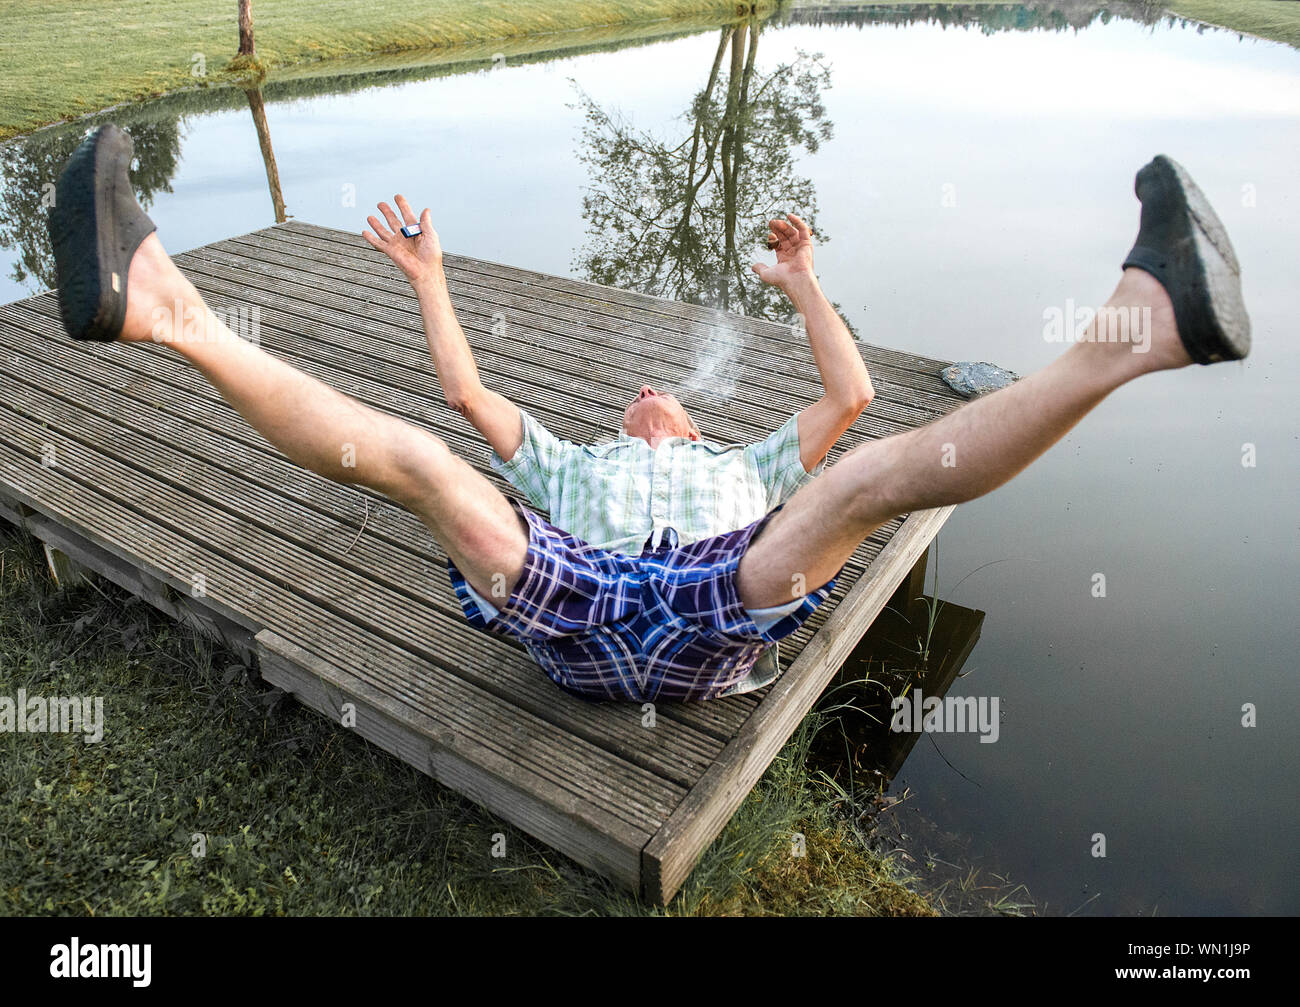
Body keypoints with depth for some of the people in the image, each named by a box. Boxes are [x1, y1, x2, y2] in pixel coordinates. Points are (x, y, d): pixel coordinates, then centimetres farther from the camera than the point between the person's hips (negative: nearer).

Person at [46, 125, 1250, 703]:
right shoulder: (569, 465, 38)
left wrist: (804, 284, 35)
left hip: (713, 620, 0)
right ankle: (162, 312, -22)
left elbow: (849, 396, 31)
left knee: (874, 470, -19)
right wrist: (428, 278, 40)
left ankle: (1138, 329, -31)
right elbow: (467, 392, 35)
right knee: (407, 453, -14)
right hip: (578, 620, 1)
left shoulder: (747, 469, 36)